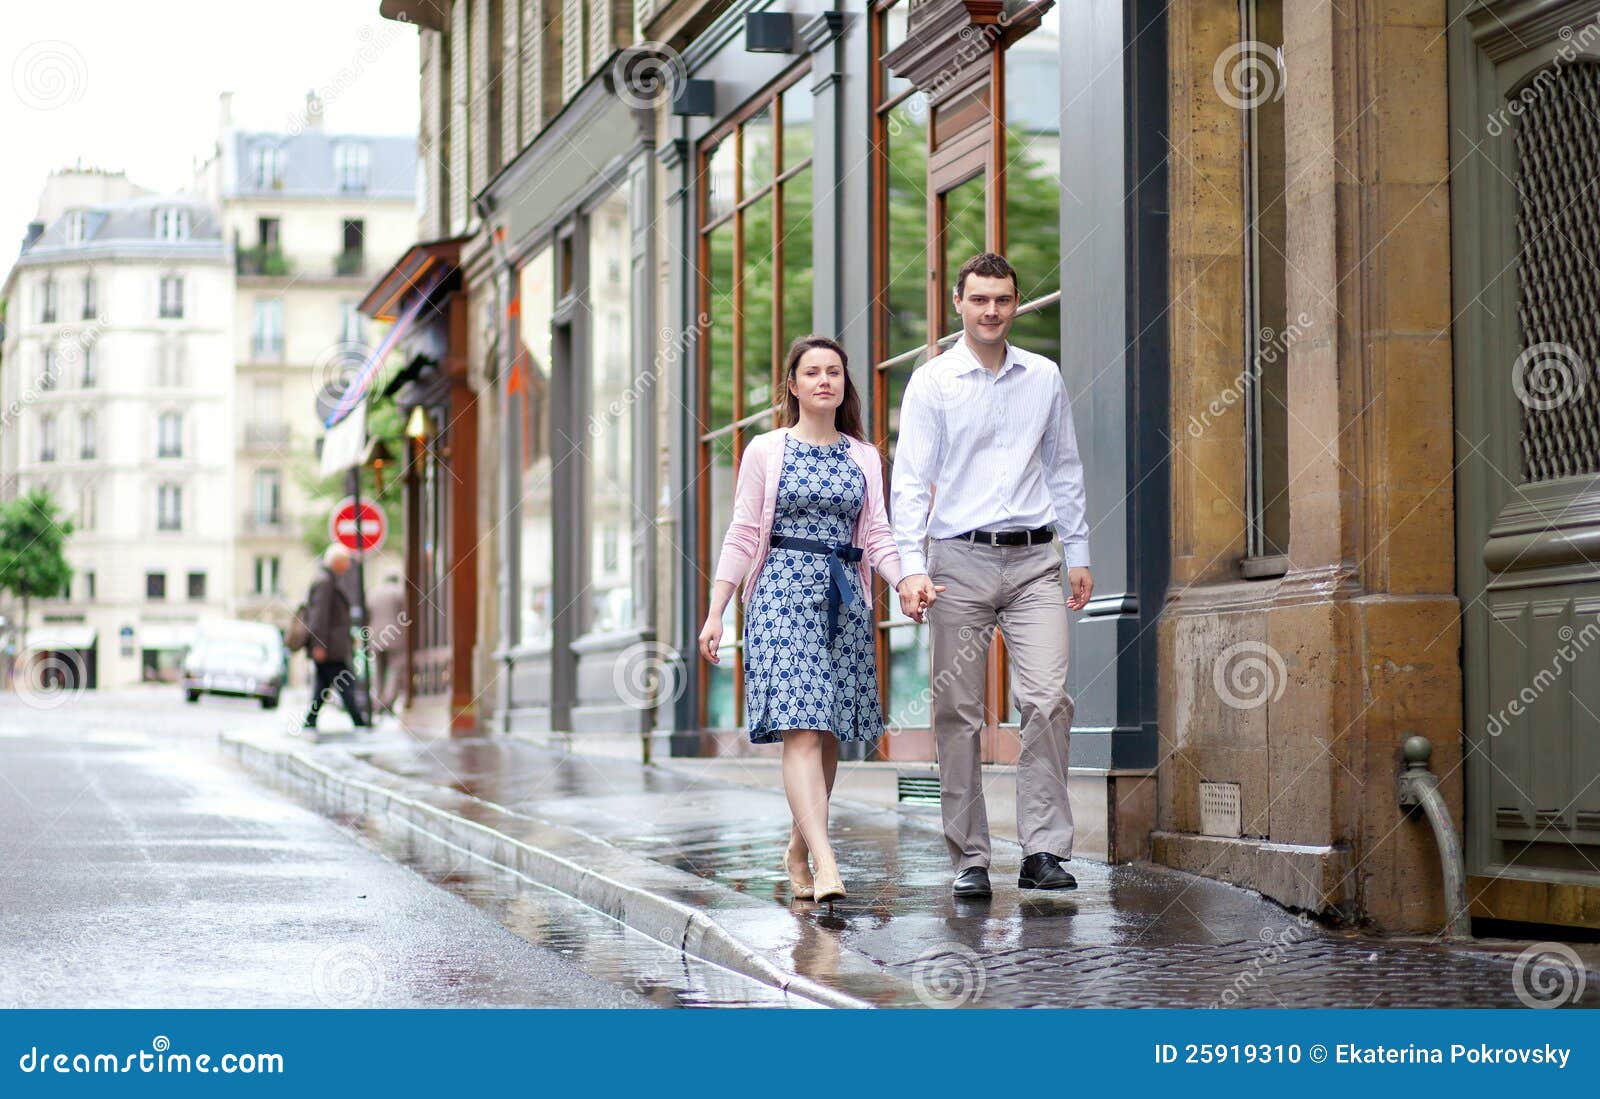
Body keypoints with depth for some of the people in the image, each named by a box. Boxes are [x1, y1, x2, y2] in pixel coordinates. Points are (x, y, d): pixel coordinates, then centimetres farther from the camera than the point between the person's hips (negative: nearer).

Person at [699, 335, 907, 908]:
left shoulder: (865, 458, 13)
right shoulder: (766, 451, 5)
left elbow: (877, 536, 8)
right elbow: (743, 536, 4)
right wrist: (715, 613, -1)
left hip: (845, 601, 4)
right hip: (783, 592, -4)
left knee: (828, 733, 5)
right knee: (801, 730, -15)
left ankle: (799, 849, 24)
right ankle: (826, 863, -24)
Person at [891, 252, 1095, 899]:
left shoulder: (1045, 378, 12)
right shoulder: (932, 382, 3)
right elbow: (910, 480, -2)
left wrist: (1078, 554, 14)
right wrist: (912, 567, -13)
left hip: (1034, 560, 2)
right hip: (961, 560, -2)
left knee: (1048, 699, -12)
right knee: (958, 712, 1)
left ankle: (1044, 851, -9)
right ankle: (968, 859, 8)